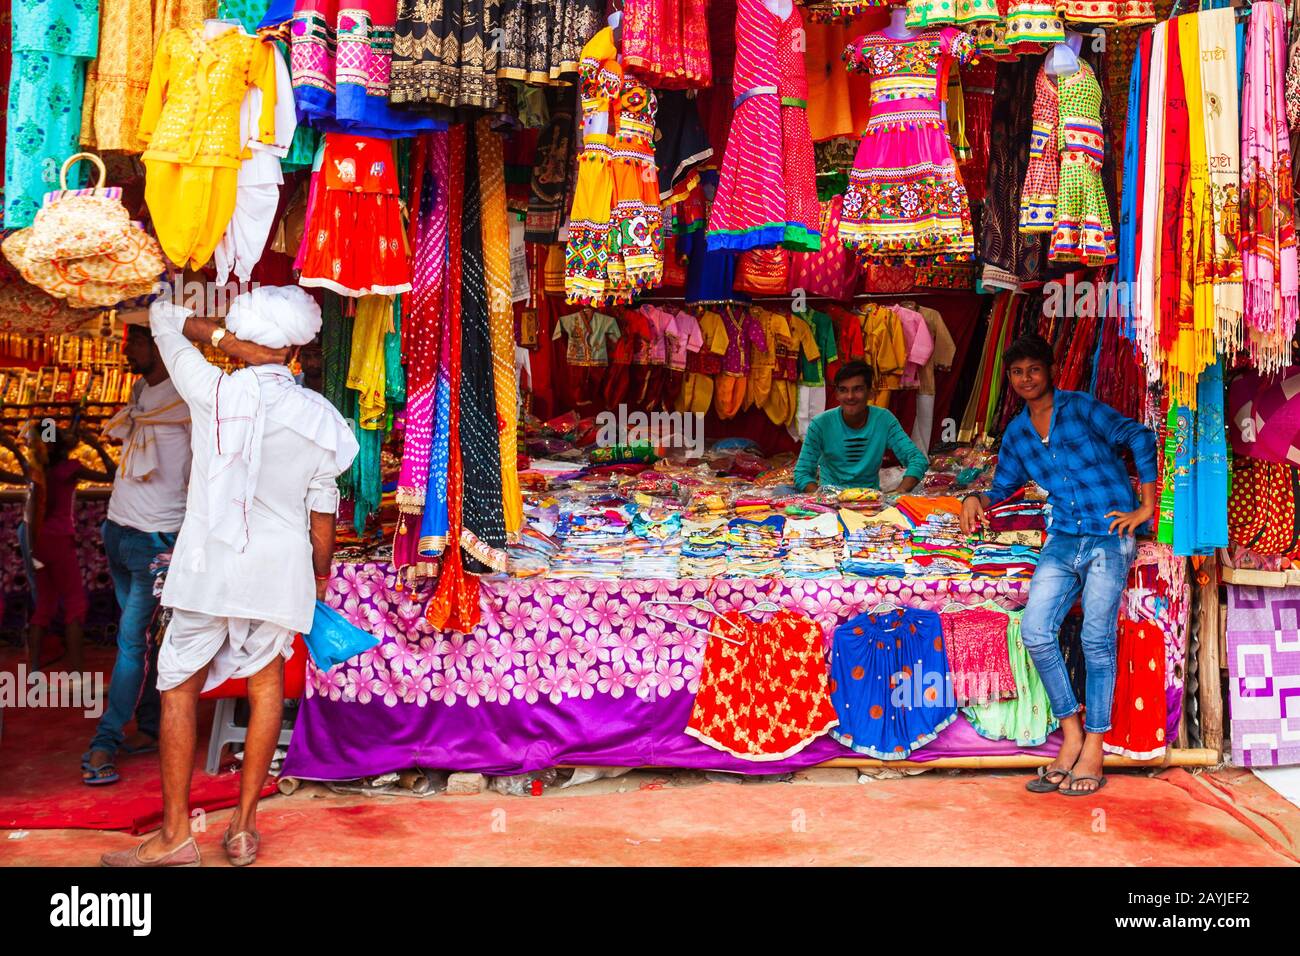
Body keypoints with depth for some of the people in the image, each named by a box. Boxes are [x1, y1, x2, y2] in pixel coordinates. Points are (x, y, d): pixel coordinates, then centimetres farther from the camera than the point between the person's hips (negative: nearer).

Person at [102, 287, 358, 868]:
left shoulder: (213, 391, -8)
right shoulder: (318, 417, -2)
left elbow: (163, 315, 8)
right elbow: (322, 509, 5)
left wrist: (221, 336, 9)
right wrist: (321, 574, 17)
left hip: (208, 564, -2)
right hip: (279, 568, 2)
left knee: (179, 687, 8)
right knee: (266, 680, 16)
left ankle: (175, 835, 12)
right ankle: (244, 825, 19)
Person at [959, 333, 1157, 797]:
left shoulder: (1080, 407, -2)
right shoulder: (1016, 434, 14)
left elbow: (1139, 437, -8)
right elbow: (1002, 487, 22)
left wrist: (1146, 507, -12)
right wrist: (977, 501, -1)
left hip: (1110, 536, -5)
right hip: (1063, 539, 5)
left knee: (1096, 640, -8)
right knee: (1035, 631, -10)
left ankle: (1093, 750, 1)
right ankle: (1071, 735, 3)